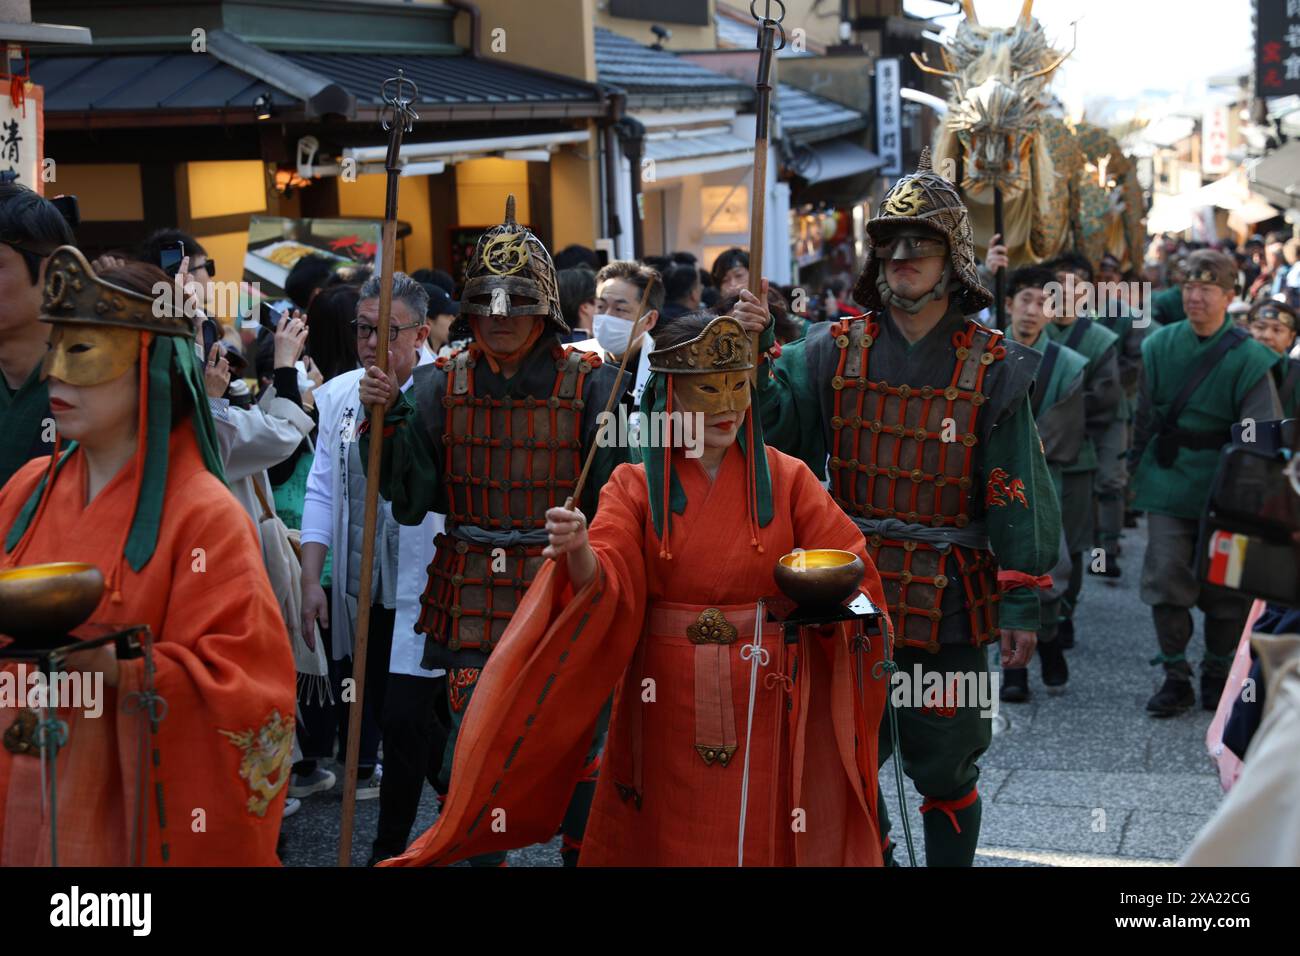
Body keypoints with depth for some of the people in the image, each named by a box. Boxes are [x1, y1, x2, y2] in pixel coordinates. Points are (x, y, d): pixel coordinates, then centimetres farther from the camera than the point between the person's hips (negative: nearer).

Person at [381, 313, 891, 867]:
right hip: (669, 707, 0)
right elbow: (605, 588, -13)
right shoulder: (636, 486, 1)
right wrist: (580, 553, -34)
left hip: (770, 702, 0)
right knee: (665, 840, 8)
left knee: (764, 839, 5)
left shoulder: (785, 478, 2)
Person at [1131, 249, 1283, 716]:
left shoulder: (1248, 359, -9)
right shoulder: (1160, 345, -1)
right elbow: (1141, 417, 7)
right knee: (1166, 582, -1)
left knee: (1224, 590, 8)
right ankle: (1176, 678, 12)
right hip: (1169, 485, 2)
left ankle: (1218, 674, 27)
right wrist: (1131, 470, 7)